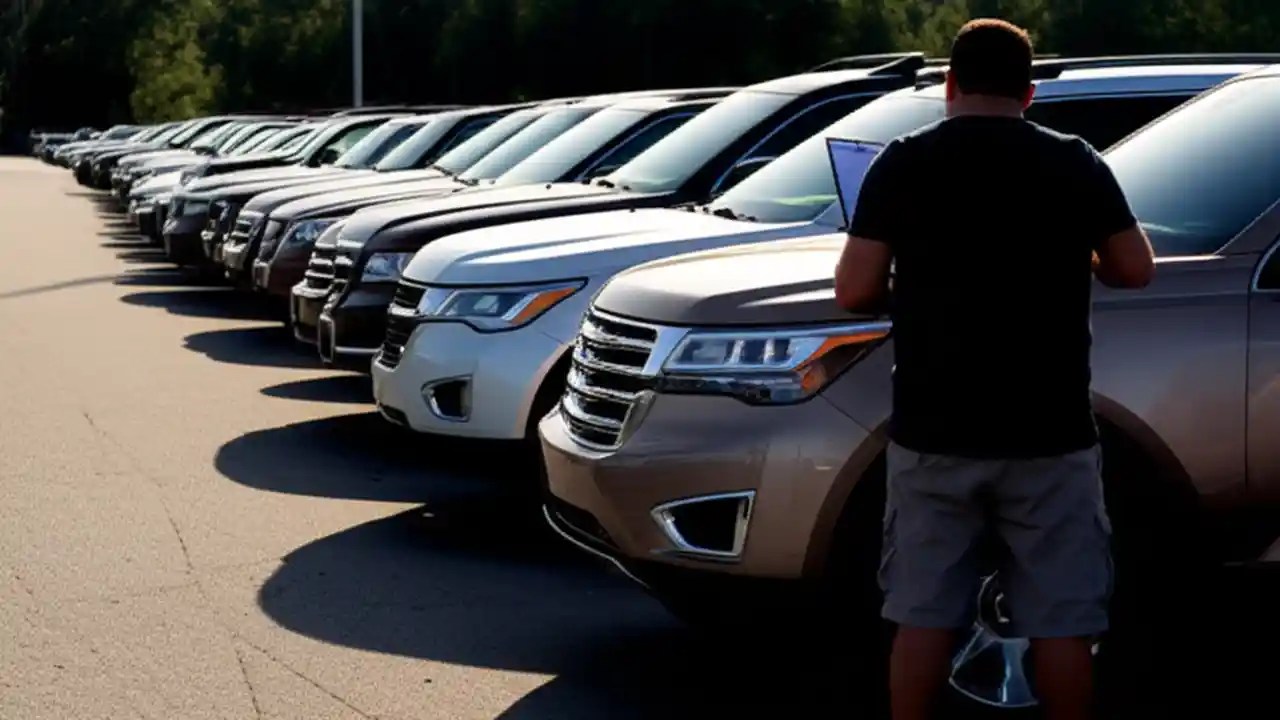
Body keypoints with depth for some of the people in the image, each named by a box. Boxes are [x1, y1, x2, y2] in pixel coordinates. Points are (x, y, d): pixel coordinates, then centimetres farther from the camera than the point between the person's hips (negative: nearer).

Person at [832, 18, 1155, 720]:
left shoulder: (902, 164, -2)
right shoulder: (1075, 163, 1)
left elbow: (854, 291, -6)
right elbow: (1136, 269, 6)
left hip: (933, 433, 0)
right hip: (1048, 434, 0)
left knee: (924, 615, 9)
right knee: (1062, 621, 8)